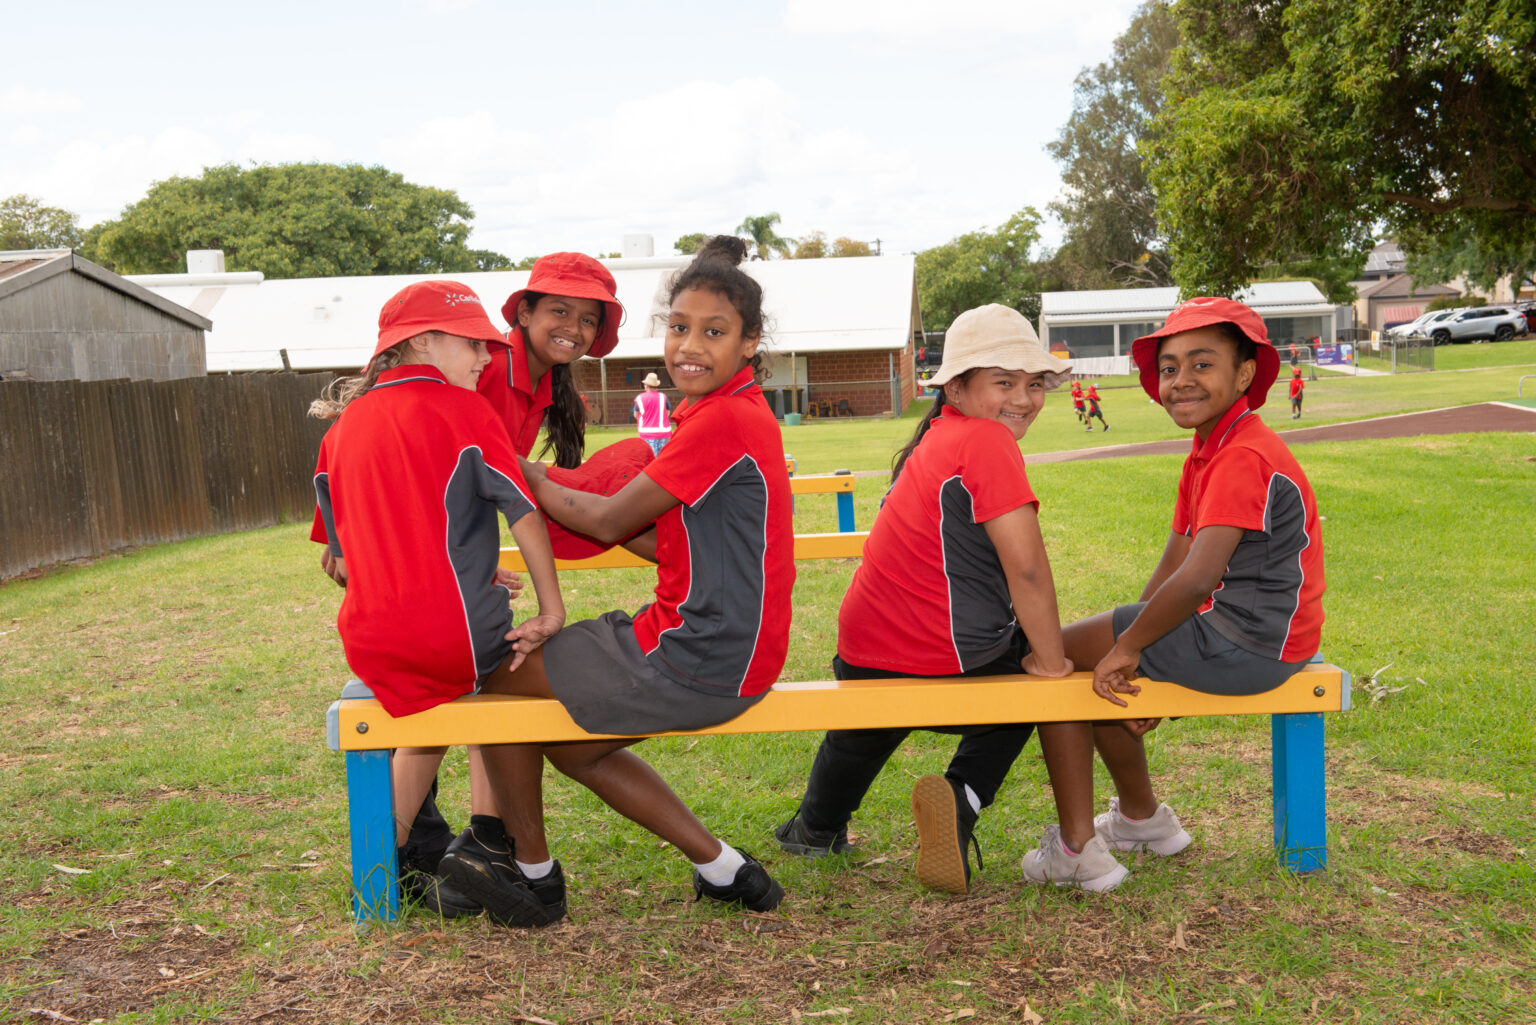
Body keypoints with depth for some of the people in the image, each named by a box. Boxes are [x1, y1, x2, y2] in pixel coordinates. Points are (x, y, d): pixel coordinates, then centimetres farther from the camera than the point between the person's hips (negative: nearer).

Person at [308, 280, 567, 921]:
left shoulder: (342, 425, 14)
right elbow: (525, 512, -11)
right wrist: (550, 609, -5)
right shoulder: (462, 409, -3)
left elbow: (338, 561, 16)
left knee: (428, 706, 32)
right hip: (456, 632, -5)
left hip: (371, 641, 5)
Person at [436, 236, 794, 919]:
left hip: (700, 662, -10)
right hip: (715, 646, 10)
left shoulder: (723, 422, -20)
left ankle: (532, 875, 21)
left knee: (499, 670, 5)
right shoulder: (739, 414, 12)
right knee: (571, 745, 24)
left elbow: (608, 521, -12)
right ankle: (722, 870, 22)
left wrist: (525, 476, 2)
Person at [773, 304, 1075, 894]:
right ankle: (960, 798, 4)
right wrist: (1050, 660, -13)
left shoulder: (932, 439, 8)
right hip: (945, 662, -7)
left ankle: (817, 827, 60)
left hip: (863, 653, 8)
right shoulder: (988, 440, -18)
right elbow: (1026, 565, -24)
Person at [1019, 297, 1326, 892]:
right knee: (1100, 662, 25)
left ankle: (1077, 850, -1)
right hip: (1233, 634, 10)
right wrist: (1131, 649, 4)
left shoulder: (1243, 458, -21)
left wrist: (1126, 647, -19)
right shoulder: (1207, 454, 13)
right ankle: (1142, 818, 38)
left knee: (1051, 655, -5)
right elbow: (1172, 566, 12)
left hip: (1243, 643, -10)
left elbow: (1198, 577, -30)